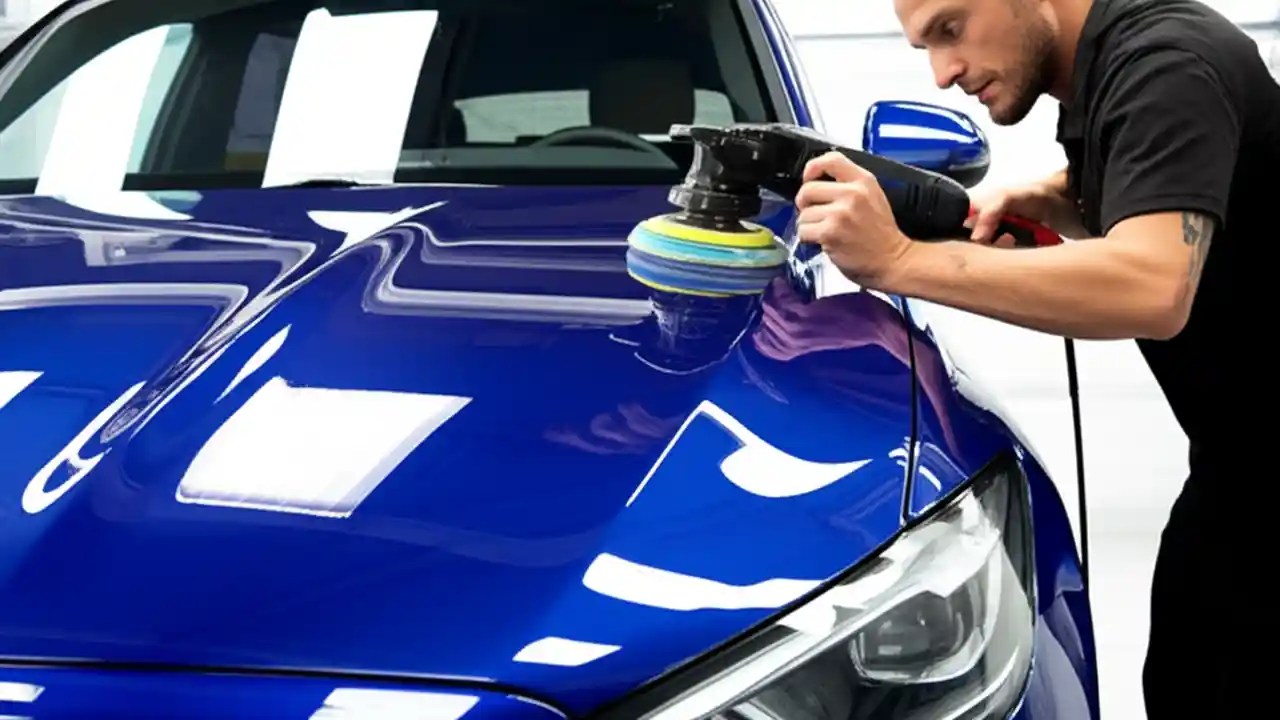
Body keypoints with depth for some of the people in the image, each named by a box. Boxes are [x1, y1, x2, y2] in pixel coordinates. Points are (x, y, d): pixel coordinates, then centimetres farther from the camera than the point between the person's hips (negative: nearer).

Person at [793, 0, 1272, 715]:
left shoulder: (1166, 62, -24)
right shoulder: (1096, 66, 6)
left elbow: (1152, 288, -38)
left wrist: (898, 260, -37)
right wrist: (1044, 201, 1)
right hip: (1231, 444, 9)